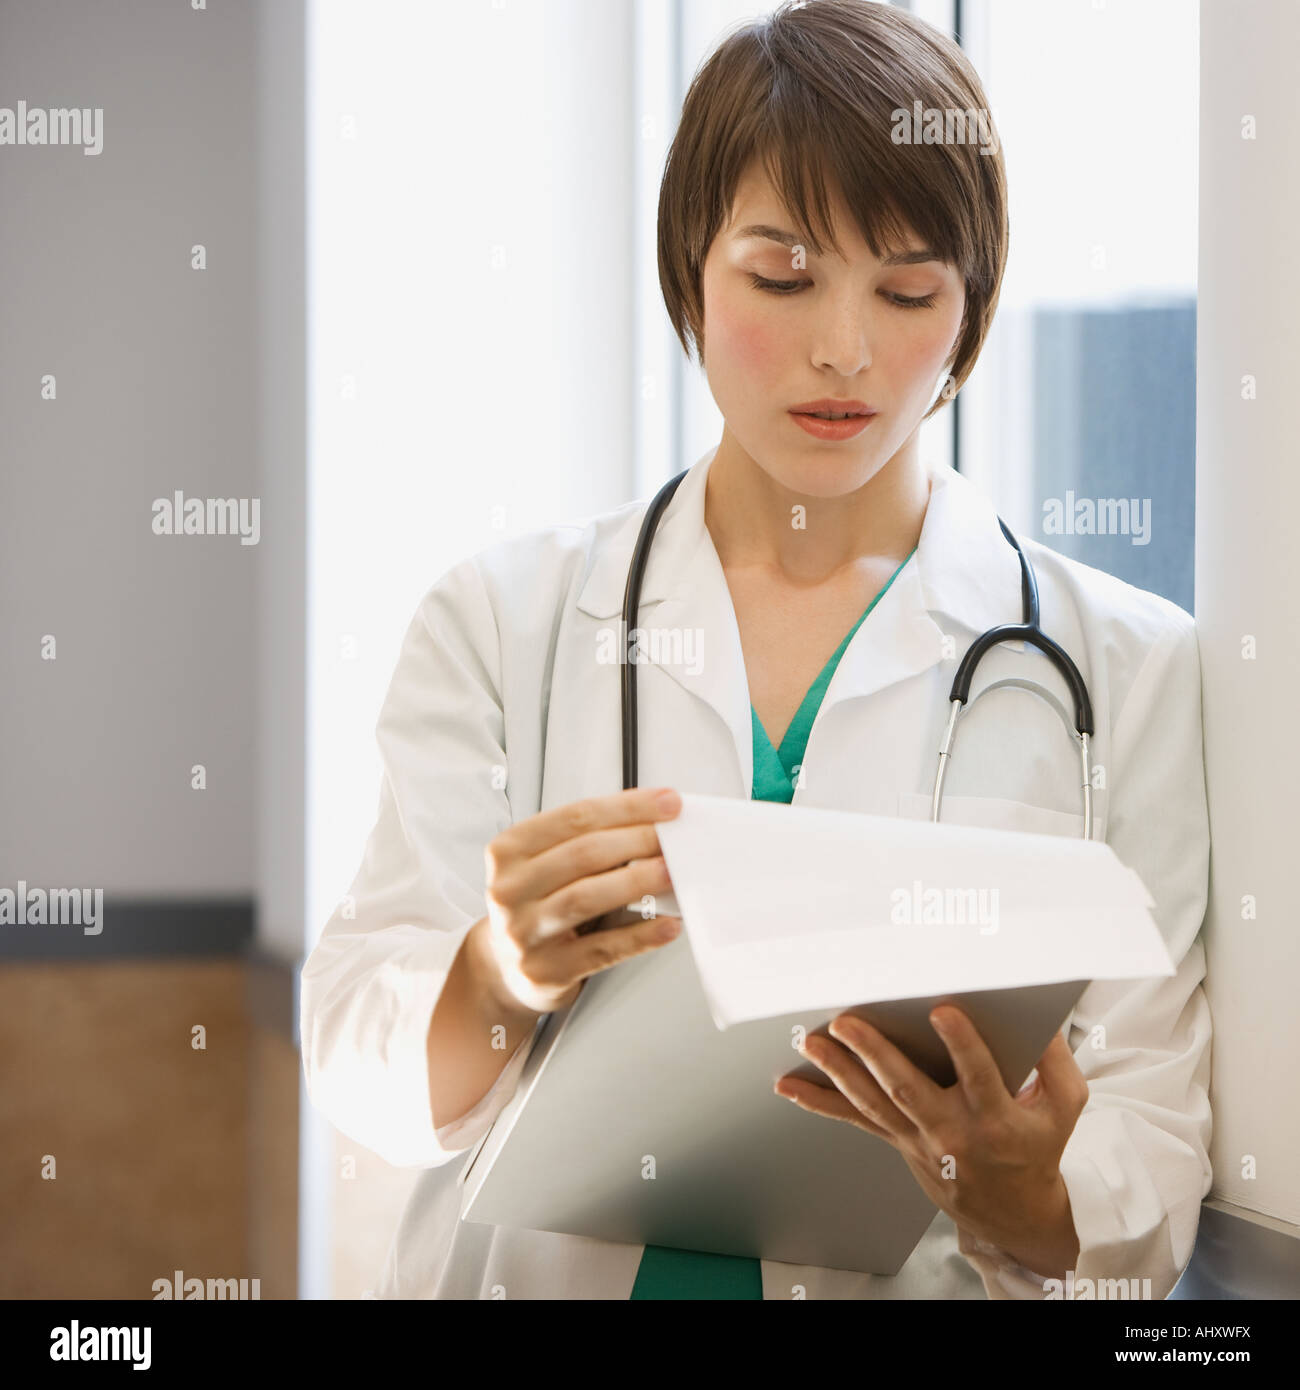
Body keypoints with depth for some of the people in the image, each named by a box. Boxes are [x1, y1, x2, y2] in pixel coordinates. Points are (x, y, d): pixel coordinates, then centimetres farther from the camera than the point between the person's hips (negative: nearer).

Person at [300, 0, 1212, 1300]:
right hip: (542, 1270, 1)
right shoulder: (502, 618, 8)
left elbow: (1158, 1145, 2)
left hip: (920, 1288, 0)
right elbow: (354, 1066, 2)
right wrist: (502, 980, -18)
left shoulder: (1131, 668, 6)